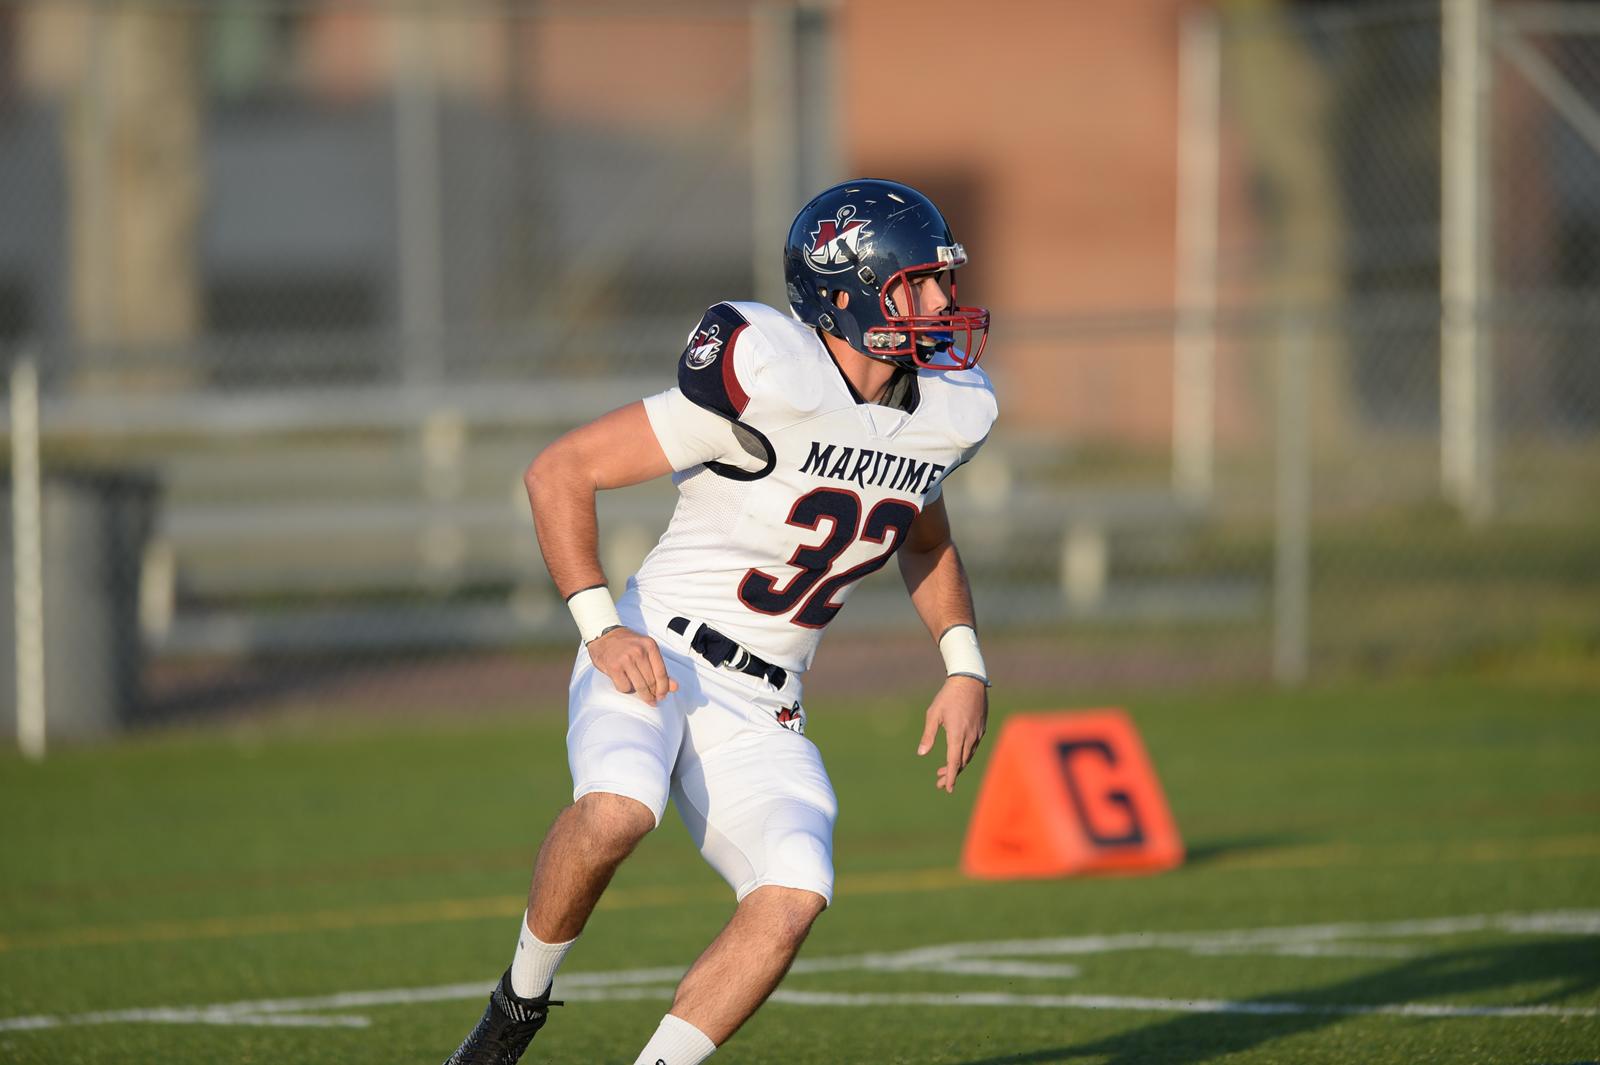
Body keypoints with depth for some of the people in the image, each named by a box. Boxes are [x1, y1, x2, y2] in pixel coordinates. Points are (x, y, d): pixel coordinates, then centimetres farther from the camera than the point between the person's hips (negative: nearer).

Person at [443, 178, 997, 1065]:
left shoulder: (945, 411, 4)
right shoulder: (768, 384, -18)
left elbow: (925, 539, 28)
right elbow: (559, 472, -12)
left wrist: (964, 668, 13)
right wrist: (600, 626, -19)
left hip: (759, 712, 6)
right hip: (654, 657, -6)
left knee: (795, 897, -18)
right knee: (617, 808, -35)